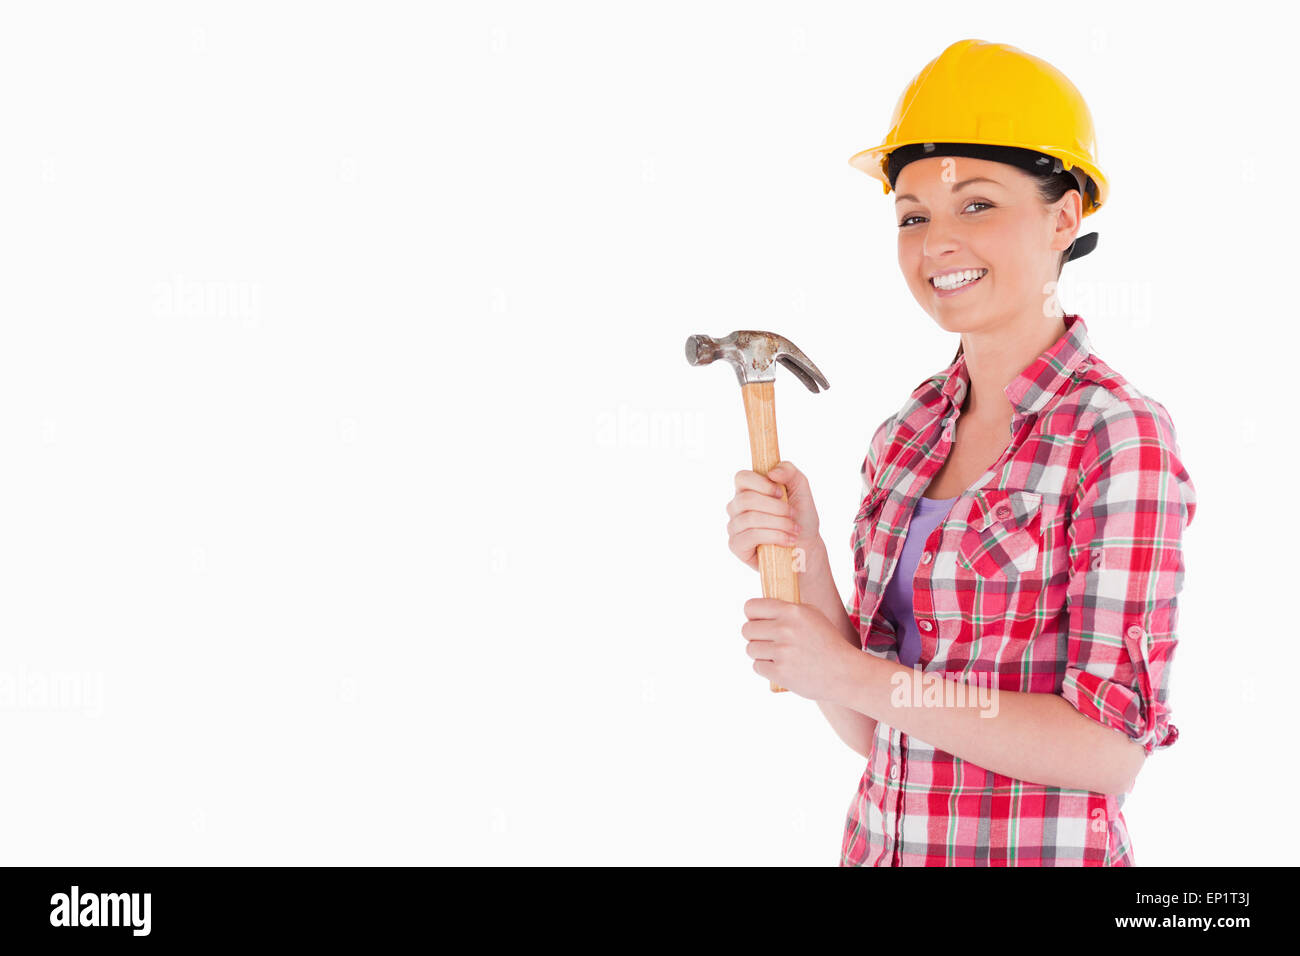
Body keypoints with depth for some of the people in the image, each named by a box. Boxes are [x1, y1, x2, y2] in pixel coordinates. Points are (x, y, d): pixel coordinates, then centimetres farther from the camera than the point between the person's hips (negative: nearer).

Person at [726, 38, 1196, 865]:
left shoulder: (1119, 437, -15)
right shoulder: (907, 434, 3)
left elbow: (1110, 751, -20)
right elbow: (872, 732, 4)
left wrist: (851, 675, -19)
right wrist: (802, 564, -11)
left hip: (1037, 846, -6)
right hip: (885, 839, 6)